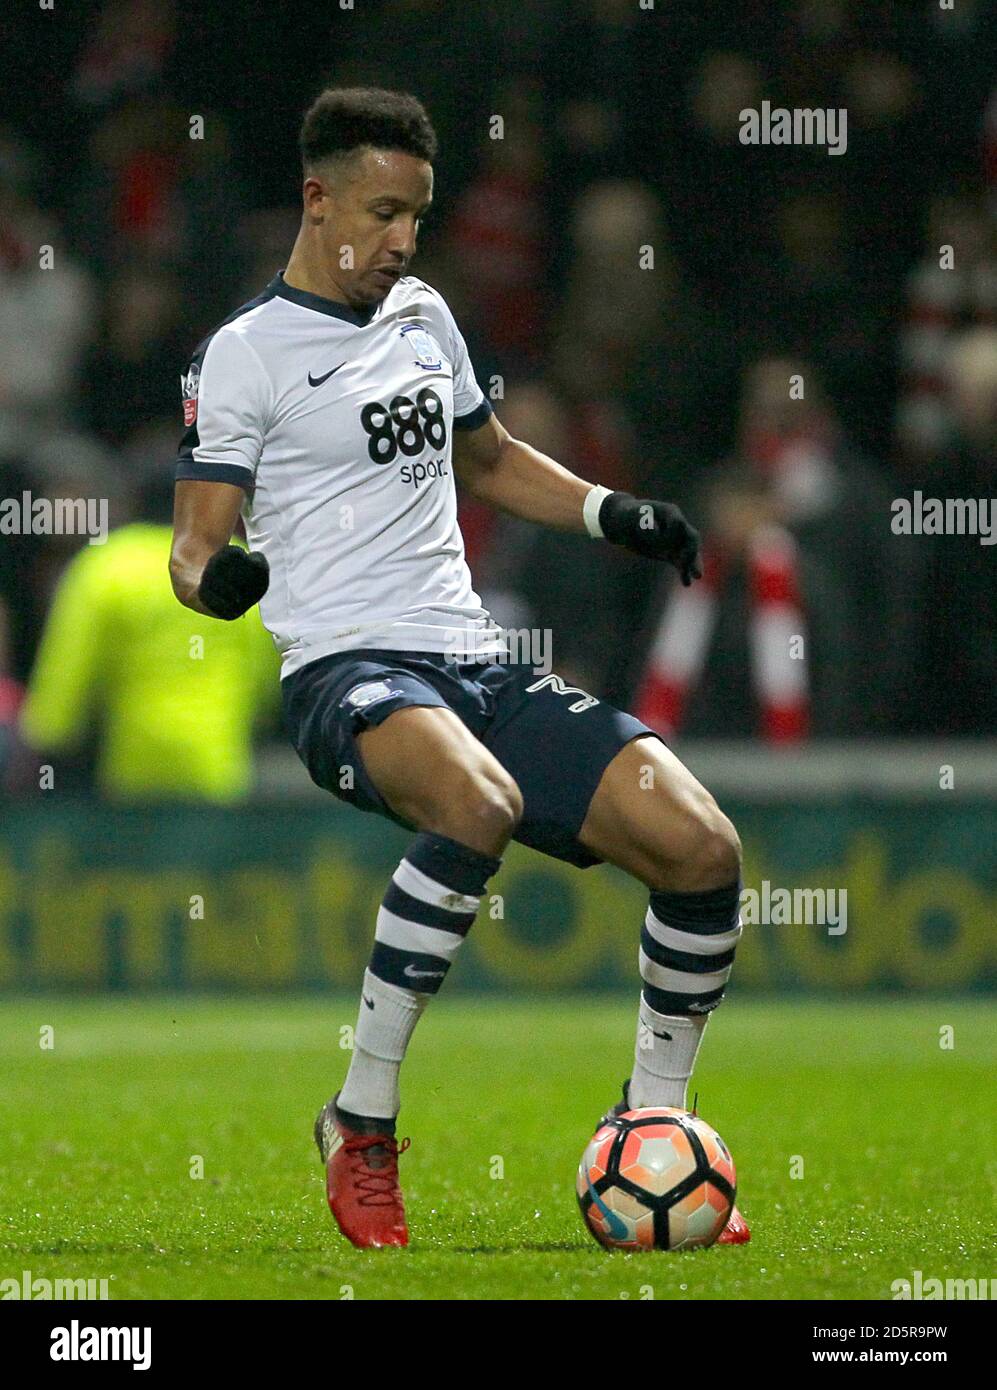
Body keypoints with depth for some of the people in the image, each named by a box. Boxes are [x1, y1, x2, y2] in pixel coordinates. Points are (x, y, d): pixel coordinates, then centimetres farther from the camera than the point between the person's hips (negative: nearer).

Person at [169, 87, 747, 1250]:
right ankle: (362, 1122, -26)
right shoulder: (246, 354, -1)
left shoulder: (422, 317, 19)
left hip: (475, 663, 7)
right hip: (347, 671, -7)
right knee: (480, 806, -40)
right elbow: (195, 543, -3)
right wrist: (213, 576, -27)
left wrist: (611, 512, 19)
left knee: (702, 848, -10)